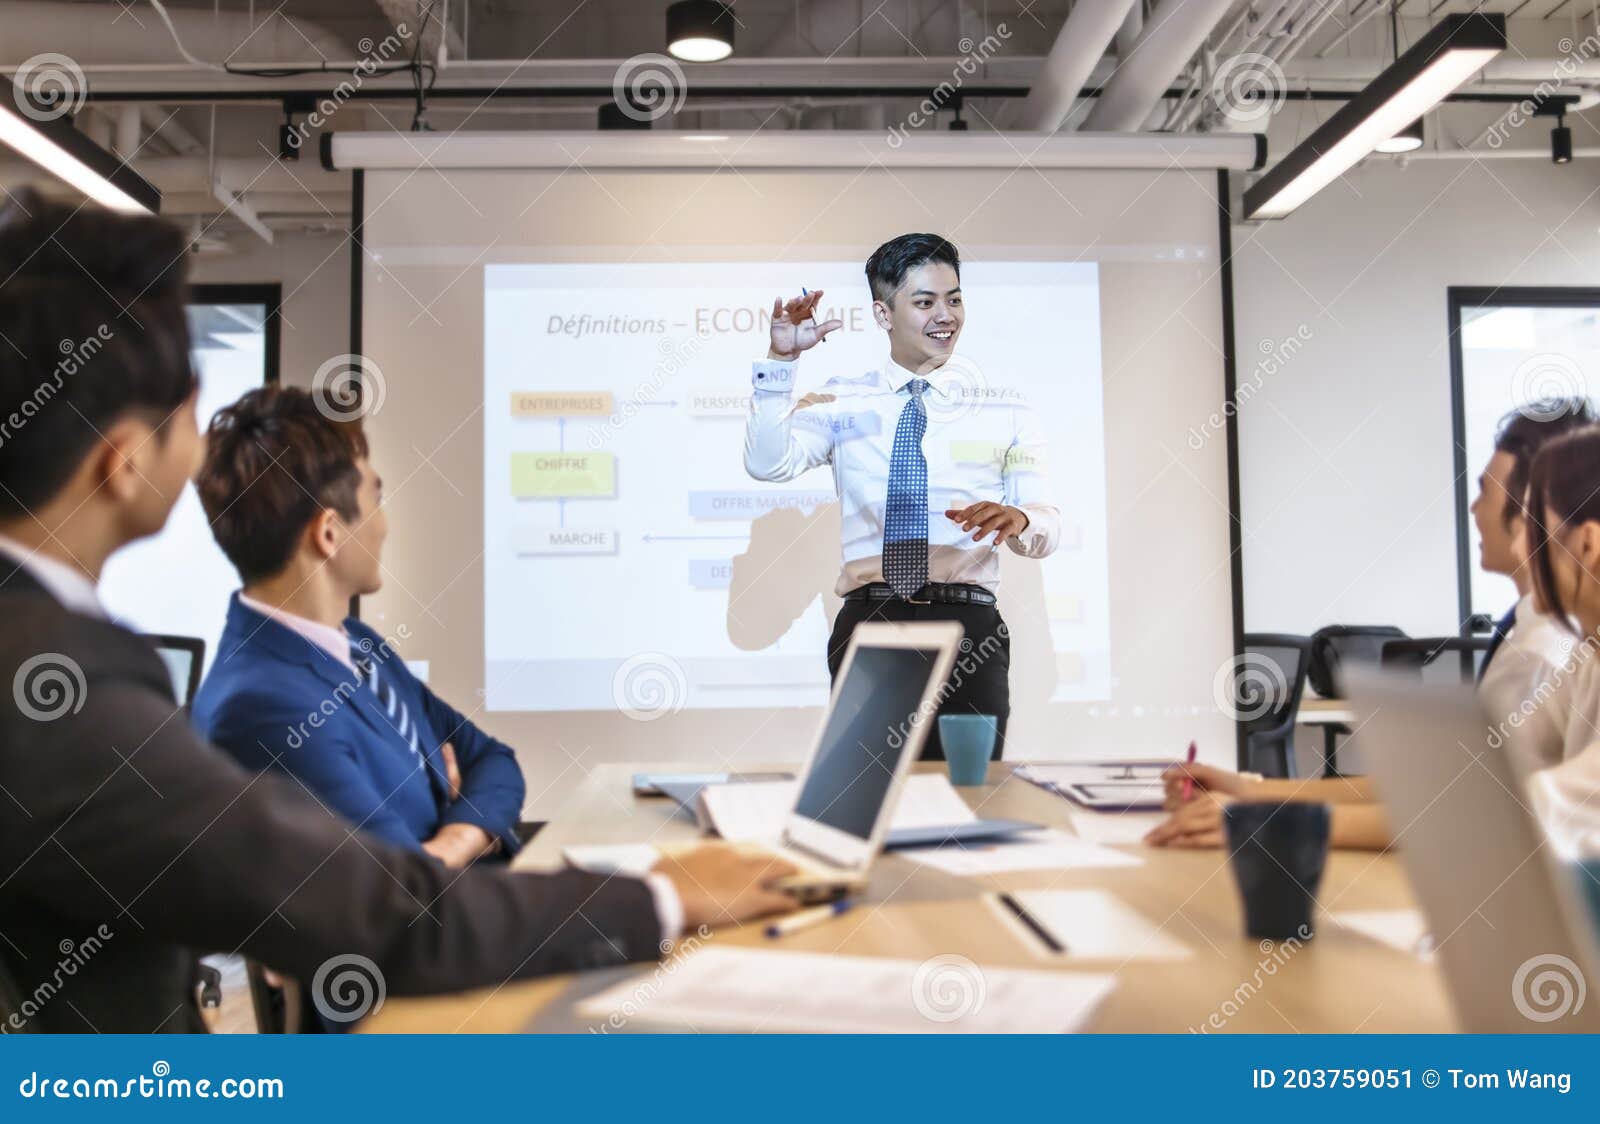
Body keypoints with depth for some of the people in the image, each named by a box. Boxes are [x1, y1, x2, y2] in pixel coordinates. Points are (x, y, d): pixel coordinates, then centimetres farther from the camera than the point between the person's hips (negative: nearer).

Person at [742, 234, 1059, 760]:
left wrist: (1016, 519, -20)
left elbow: (1047, 525, 4)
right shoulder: (842, 399, 9)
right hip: (867, 622, 0)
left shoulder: (1003, 406, 10)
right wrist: (781, 360, -15)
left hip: (965, 624, 0)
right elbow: (767, 463, -5)